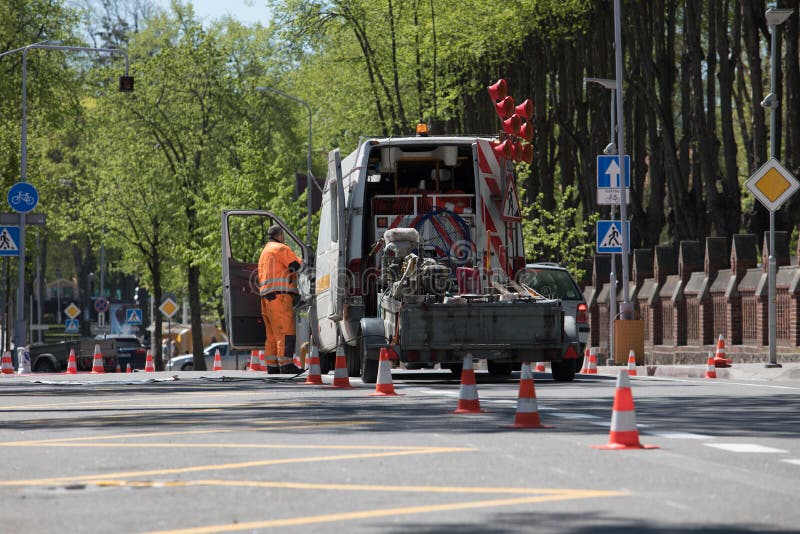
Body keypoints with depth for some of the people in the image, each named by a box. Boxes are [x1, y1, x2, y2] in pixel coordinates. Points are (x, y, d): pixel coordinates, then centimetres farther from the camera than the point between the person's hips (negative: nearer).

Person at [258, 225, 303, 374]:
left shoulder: (264, 252, 28)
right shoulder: (281, 249, -2)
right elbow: (298, 266, -7)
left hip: (266, 295, 9)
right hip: (280, 294, -9)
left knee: (272, 334, 9)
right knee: (286, 330, -13)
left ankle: (272, 365, 7)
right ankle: (286, 364, -20)